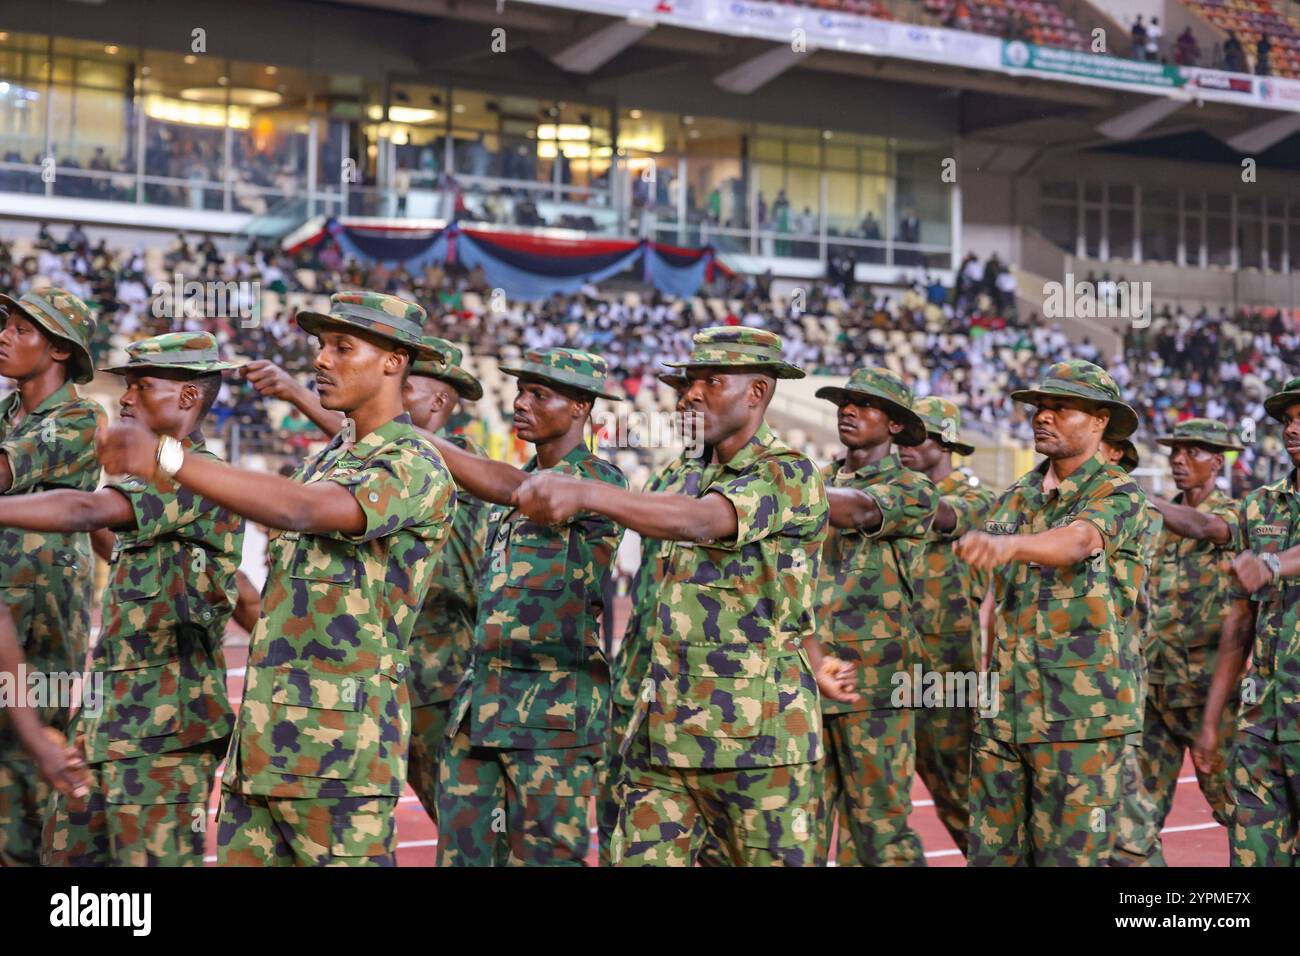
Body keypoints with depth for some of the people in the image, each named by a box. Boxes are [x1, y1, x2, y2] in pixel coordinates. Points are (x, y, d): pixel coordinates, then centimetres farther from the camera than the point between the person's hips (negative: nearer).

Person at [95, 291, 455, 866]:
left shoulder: (418, 468, -10)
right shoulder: (326, 461, 19)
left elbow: (300, 511, -28)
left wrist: (166, 459, -36)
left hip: (341, 742, -8)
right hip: (263, 734, 8)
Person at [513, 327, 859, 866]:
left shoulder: (787, 475, -10)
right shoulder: (694, 474, 15)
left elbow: (699, 522, -29)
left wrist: (585, 492, -43)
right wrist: (816, 665, 22)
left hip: (756, 737, -7)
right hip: (663, 733, 7)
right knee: (639, 859, 1)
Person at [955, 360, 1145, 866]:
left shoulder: (1119, 495, -5)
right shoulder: (1015, 498, 15)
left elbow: (1077, 542, -28)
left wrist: (1008, 545, -49)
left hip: (1080, 712, -6)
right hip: (1004, 710, 6)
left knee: (1071, 854, -3)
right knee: (991, 850, 7)